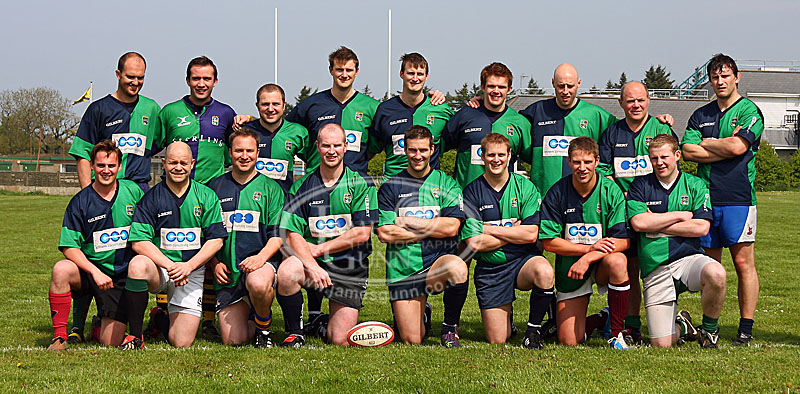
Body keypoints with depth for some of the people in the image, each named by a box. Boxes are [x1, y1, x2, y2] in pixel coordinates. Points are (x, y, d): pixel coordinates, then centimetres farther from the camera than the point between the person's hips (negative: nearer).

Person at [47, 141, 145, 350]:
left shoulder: (134, 192, 1)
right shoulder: (80, 202, -5)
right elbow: (69, 247, -9)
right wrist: (95, 272, -22)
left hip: (124, 276, 1)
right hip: (90, 270, -1)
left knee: (110, 342, -8)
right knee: (61, 270, -35)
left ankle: (101, 324, 30)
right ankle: (59, 336, -21)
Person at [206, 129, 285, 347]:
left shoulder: (271, 188, 7)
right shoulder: (215, 187, 11)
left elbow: (278, 234, 0)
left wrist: (261, 256, -18)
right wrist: (215, 263, 1)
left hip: (261, 262, -2)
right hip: (226, 273, 2)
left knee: (257, 283, -40)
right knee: (233, 340, -9)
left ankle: (264, 327, -8)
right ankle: (247, 318, 28)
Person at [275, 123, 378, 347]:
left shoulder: (361, 184, -2)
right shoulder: (301, 186, 2)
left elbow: (362, 234, -8)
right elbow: (292, 234, -5)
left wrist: (320, 248, -11)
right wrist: (312, 266, -22)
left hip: (350, 266, -1)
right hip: (312, 261, 1)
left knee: (339, 341, -8)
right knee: (286, 273, -34)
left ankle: (331, 325, 31)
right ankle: (295, 333, -11)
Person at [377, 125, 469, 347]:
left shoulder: (446, 184, 5)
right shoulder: (390, 187, 5)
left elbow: (451, 227, -8)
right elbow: (385, 234, -6)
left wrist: (408, 221, -7)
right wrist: (431, 229, -6)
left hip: (438, 261, 0)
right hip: (403, 269, 0)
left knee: (458, 268, -37)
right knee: (412, 340, -8)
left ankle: (450, 327, -11)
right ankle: (423, 313, 30)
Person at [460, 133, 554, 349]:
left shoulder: (525, 187, 0)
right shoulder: (472, 192, -2)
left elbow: (531, 234, -10)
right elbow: (474, 243, -10)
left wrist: (489, 229, -10)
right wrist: (515, 231, -7)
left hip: (523, 260, 0)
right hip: (489, 268, 0)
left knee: (544, 272, -37)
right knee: (497, 341, -4)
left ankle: (534, 329, -12)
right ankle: (506, 314, 33)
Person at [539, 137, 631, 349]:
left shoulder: (611, 191, -10)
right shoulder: (557, 194, -8)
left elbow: (623, 241, -14)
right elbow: (549, 242, -9)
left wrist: (588, 258, -27)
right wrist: (590, 248, -18)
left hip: (601, 266, -1)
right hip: (569, 268, 1)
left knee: (617, 261, -38)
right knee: (569, 341, -8)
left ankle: (616, 332, -19)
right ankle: (602, 319, 27)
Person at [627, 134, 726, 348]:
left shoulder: (696, 185, 6)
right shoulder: (640, 185, 6)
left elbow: (701, 227, -7)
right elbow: (638, 222, -10)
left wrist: (656, 223, -6)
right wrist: (681, 215, -4)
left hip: (688, 258, 0)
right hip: (655, 269, 0)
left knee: (716, 274, -37)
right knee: (662, 344, -9)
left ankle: (709, 329, -8)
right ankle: (681, 326, 30)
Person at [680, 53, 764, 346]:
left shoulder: (750, 112, 0)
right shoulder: (701, 115, 16)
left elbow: (737, 147, -14)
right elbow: (688, 151, 3)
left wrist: (707, 143, 1)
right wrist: (724, 147, -6)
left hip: (738, 198, -5)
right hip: (706, 198, 5)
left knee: (743, 263, -4)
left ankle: (746, 329, 0)